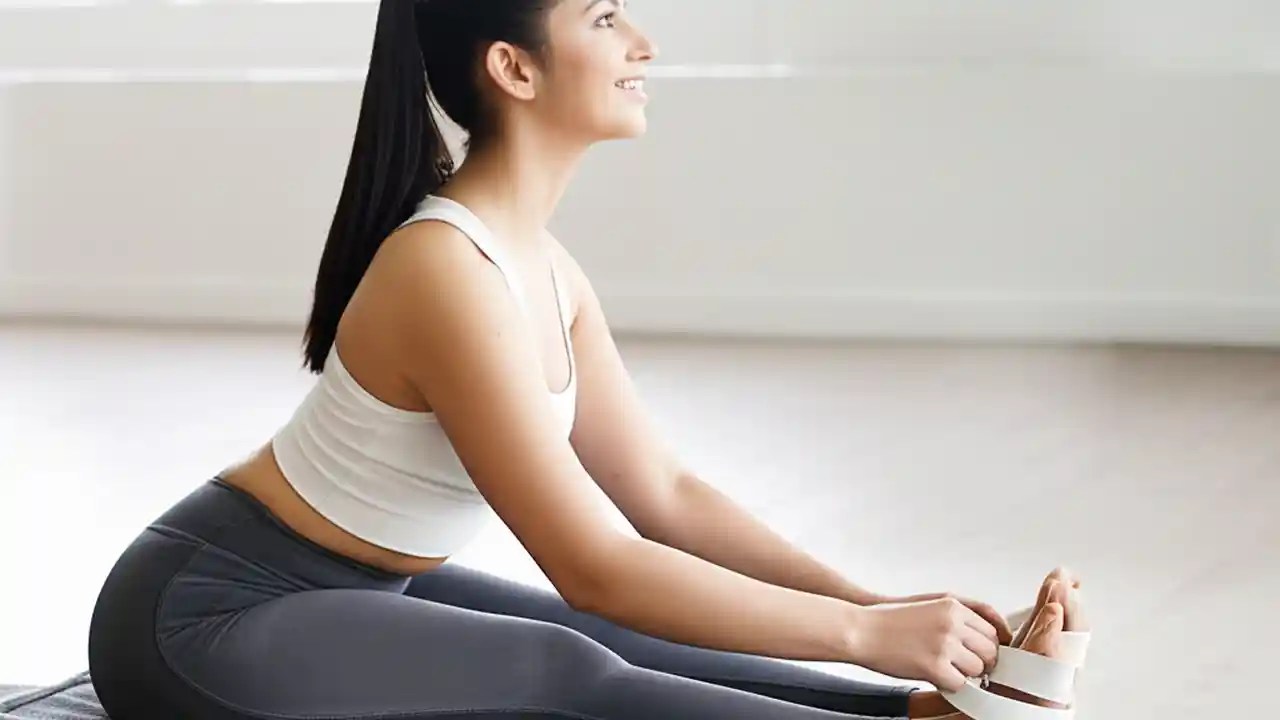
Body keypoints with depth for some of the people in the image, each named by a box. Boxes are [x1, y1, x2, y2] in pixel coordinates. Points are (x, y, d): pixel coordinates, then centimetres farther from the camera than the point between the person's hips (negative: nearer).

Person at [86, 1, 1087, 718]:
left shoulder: (541, 265, 1)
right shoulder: (449, 273, -28)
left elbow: (664, 493, 4)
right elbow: (594, 568, -30)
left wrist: (878, 607, -6)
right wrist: (864, 633, -26)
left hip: (350, 593, 9)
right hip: (205, 618, -9)